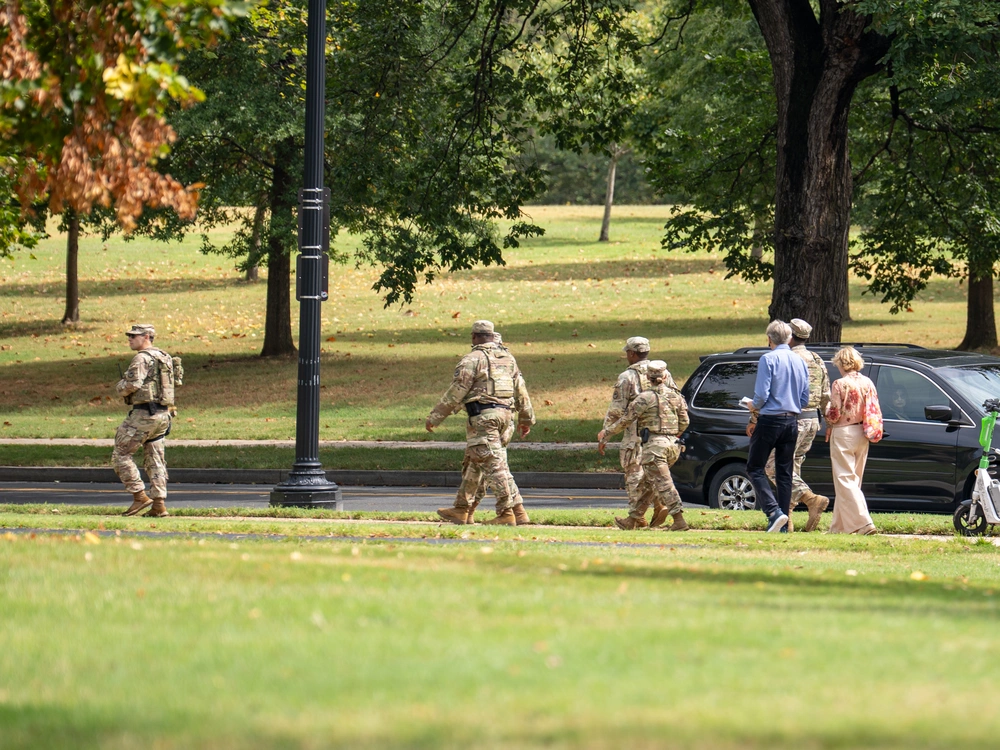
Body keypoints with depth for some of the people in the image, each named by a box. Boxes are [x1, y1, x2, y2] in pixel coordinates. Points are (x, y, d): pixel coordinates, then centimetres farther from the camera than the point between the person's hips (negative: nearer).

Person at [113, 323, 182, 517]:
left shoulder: (142, 358, -13)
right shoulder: (164, 357, 15)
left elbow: (132, 384, -25)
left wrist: (120, 387, -1)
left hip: (144, 414, -9)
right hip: (163, 414, 9)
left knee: (121, 455, -1)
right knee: (154, 460, 10)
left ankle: (139, 496, -6)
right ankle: (159, 505, 5)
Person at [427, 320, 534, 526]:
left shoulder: (473, 359, -7)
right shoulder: (507, 357, 15)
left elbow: (455, 392, -9)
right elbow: (520, 389, 19)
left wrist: (435, 417, -3)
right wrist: (526, 418, 28)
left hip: (483, 415, -8)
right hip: (504, 413, 8)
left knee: (493, 465, -7)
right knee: (473, 462, 14)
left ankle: (507, 513, -9)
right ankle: (460, 510, 17)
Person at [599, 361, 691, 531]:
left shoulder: (645, 398, -8)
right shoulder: (676, 396, 9)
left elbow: (626, 420, -5)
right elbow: (684, 421, 14)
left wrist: (607, 432, 10)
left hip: (654, 444, -7)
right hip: (672, 444, 7)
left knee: (663, 483, -9)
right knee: (646, 481, 15)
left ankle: (679, 521, -16)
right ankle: (633, 519, 18)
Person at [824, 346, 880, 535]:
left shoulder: (840, 384, -14)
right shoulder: (867, 383, 4)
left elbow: (835, 413, -14)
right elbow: (875, 411, 4)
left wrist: (829, 426, 7)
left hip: (843, 434, -7)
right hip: (861, 435, 7)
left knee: (845, 481, -4)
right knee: (853, 481, 13)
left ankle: (864, 523, -17)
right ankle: (839, 526, 18)